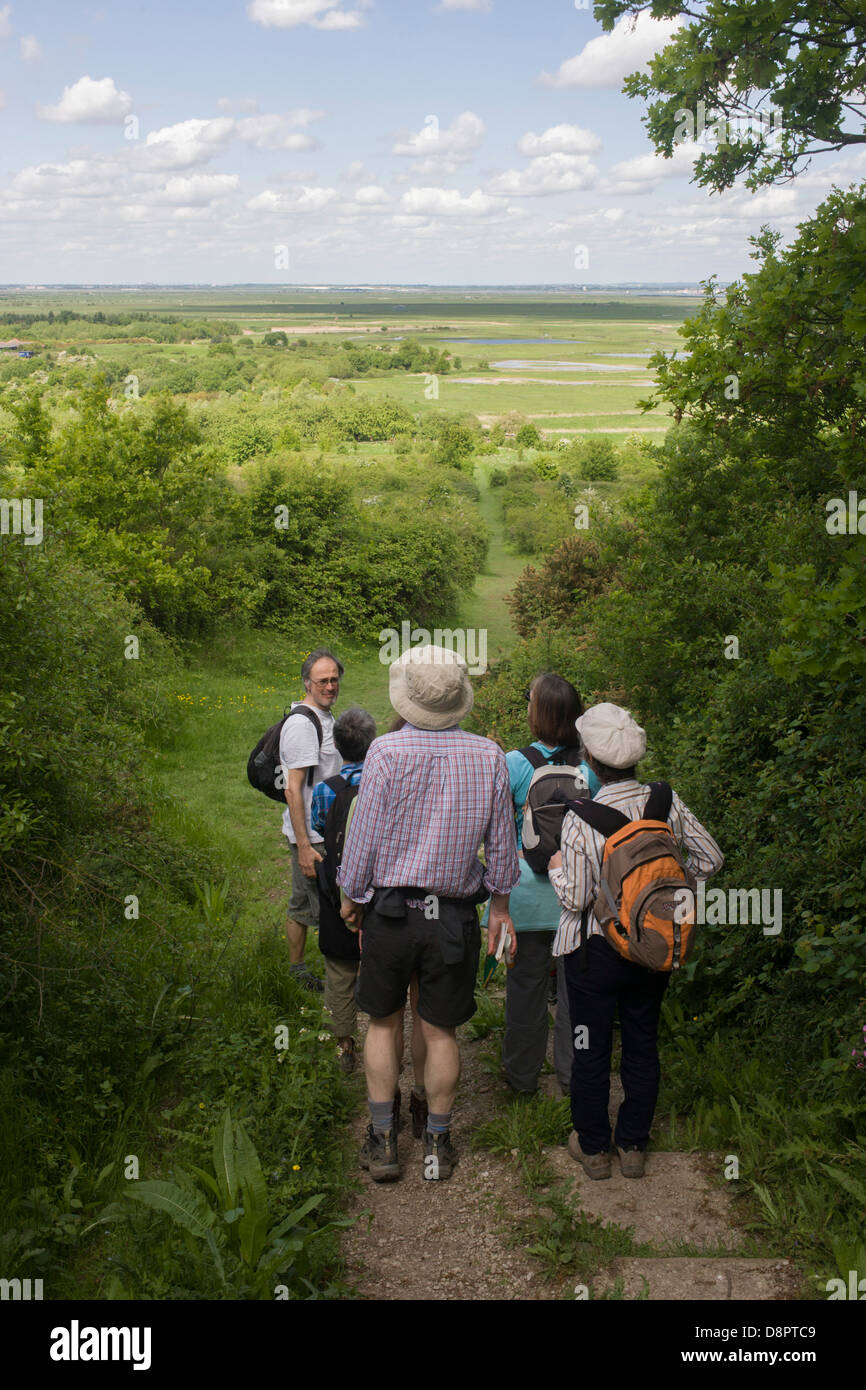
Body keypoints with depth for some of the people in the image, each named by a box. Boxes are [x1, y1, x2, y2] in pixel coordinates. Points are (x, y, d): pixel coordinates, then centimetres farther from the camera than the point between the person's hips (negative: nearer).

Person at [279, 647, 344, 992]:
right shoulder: (302, 724, -19)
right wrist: (304, 845, -25)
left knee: (302, 905, 17)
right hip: (311, 836, -10)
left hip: (325, 831, 10)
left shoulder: (325, 718, 12)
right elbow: (293, 789, -23)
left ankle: (297, 973, 27)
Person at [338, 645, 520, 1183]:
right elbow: (502, 841, 4)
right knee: (441, 1032, 13)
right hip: (456, 917, 1)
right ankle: (438, 1144, 23)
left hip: (390, 911, -1)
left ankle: (383, 1140, 22)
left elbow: (365, 835, -8)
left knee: (384, 1025, 15)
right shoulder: (489, 756, -5)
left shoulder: (387, 751, -13)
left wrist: (353, 896, 8)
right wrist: (501, 903, 18)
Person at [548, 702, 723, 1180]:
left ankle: (593, 1148, 27)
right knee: (643, 1045, 18)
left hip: (596, 950, -3)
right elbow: (710, 858, -2)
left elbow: (575, 898, -17)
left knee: (590, 1050, 13)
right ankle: (633, 1146, 29)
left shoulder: (580, 820, -21)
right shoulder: (667, 803, -10)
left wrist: (557, 868, 2)